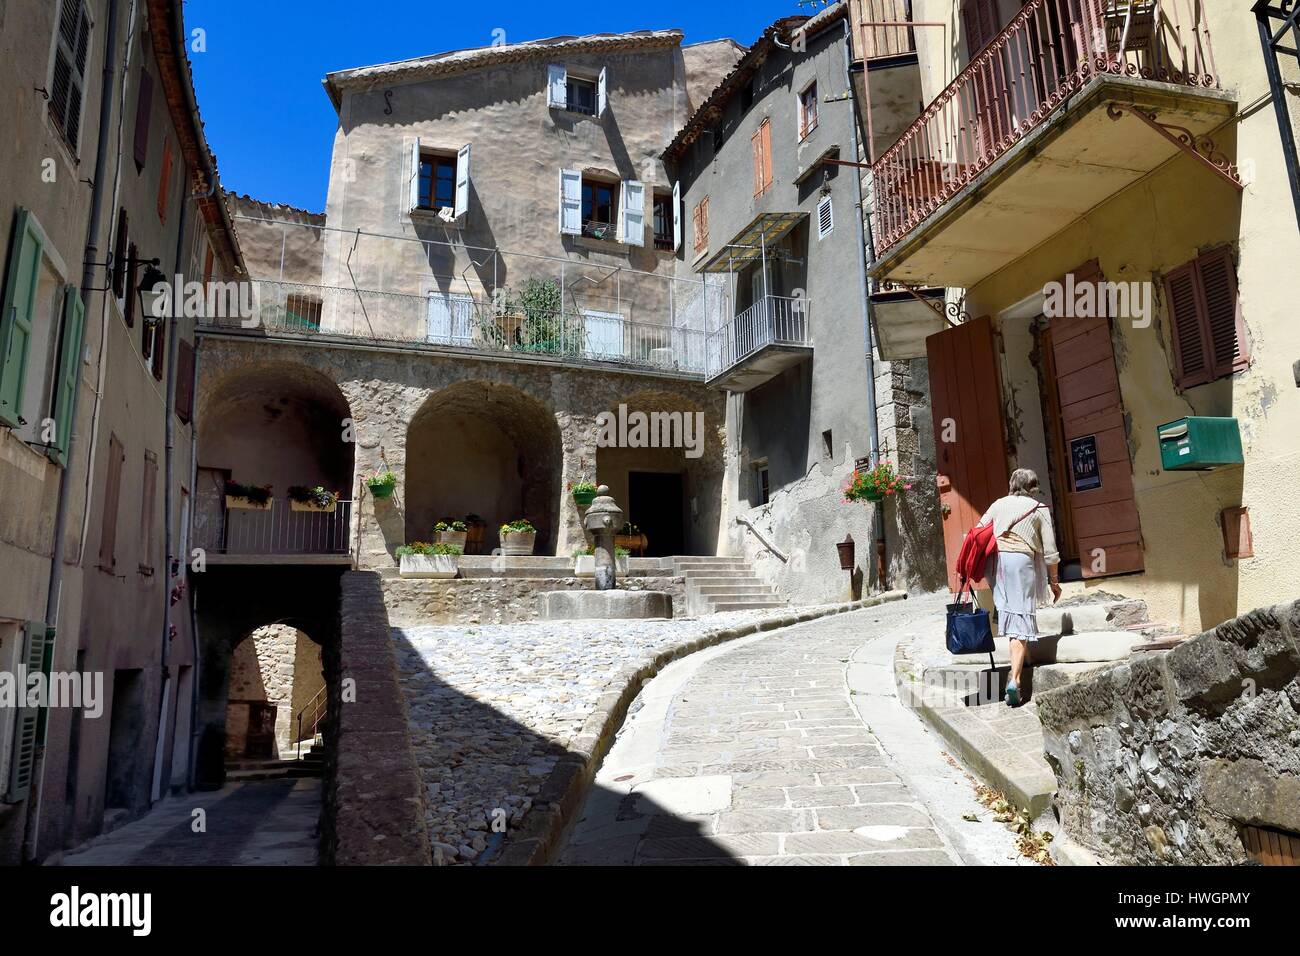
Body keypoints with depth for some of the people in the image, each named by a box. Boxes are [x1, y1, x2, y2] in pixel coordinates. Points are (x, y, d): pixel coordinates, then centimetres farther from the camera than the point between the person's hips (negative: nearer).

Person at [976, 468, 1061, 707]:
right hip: (1022, 561, -2)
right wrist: (1054, 582, 17)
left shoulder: (999, 504, 18)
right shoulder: (1040, 509, 12)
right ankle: (1014, 680, -13)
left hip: (996, 559, 2)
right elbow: (1050, 552, 8)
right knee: (1020, 620, -5)